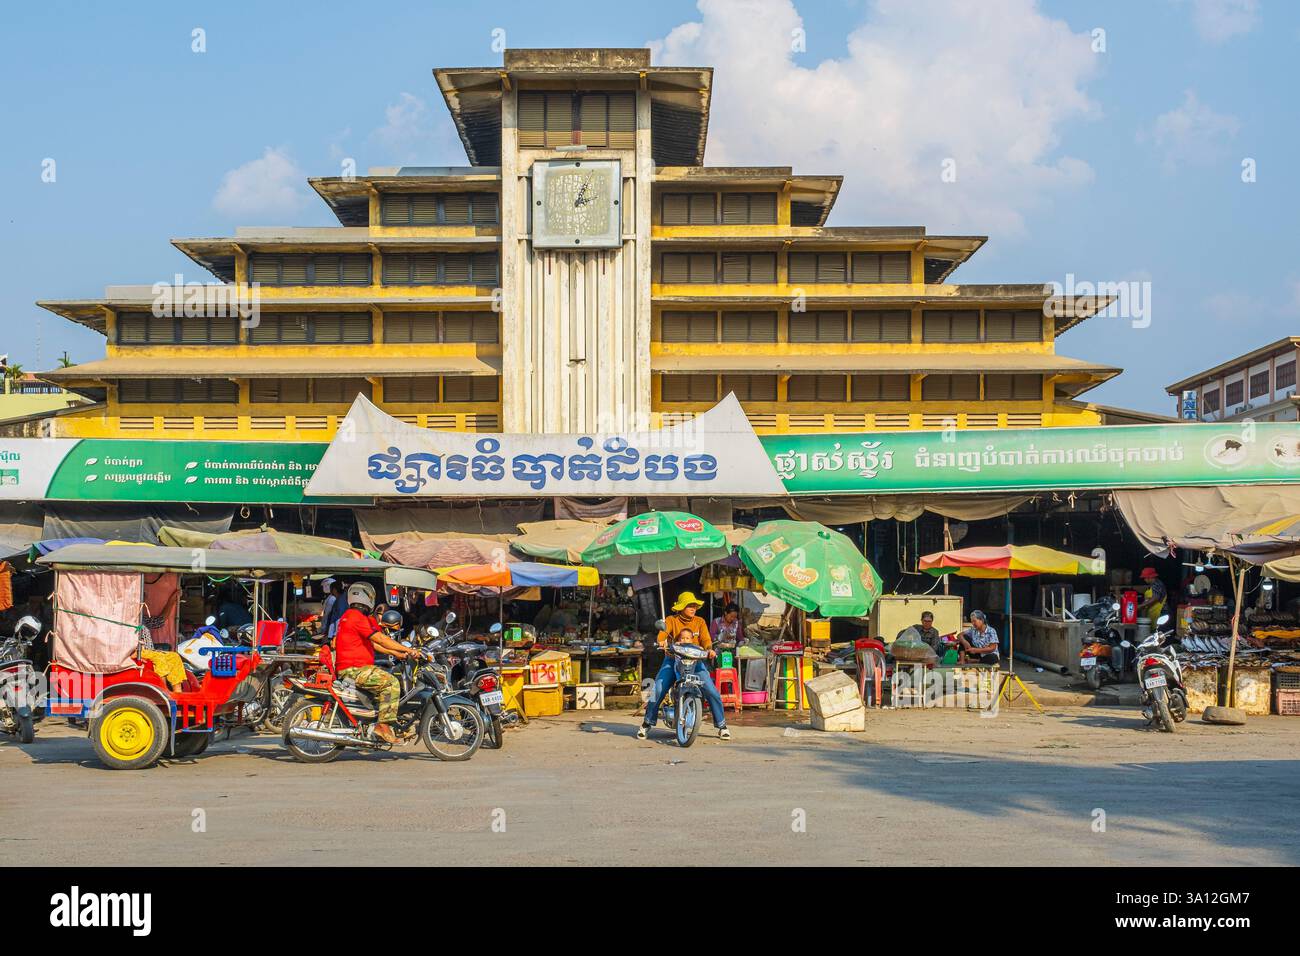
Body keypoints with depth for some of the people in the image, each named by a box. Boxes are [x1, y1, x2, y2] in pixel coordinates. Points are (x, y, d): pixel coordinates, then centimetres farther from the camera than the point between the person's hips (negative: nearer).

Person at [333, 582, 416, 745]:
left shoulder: (348, 616, 21)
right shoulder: (357, 616, -13)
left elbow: (372, 643, 25)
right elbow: (380, 639, -19)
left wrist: (396, 654, 22)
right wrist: (408, 650, -15)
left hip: (348, 669, 11)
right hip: (354, 669, -11)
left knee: (386, 681, 20)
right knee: (391, 682, -20)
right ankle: (383, 725, -24)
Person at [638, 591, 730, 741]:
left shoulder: (699, 622, 7)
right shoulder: (672, 620, 3)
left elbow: (705, 639, -4)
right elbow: (663, 632, -14)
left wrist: (709, 649, -27)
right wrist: (661, 641, -38)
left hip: (695, 661, 1)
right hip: (673, 660, -1)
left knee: (712, 692, -13)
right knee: (657, 690, -15)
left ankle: (722, 726, 3)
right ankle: (647, 724, 3)